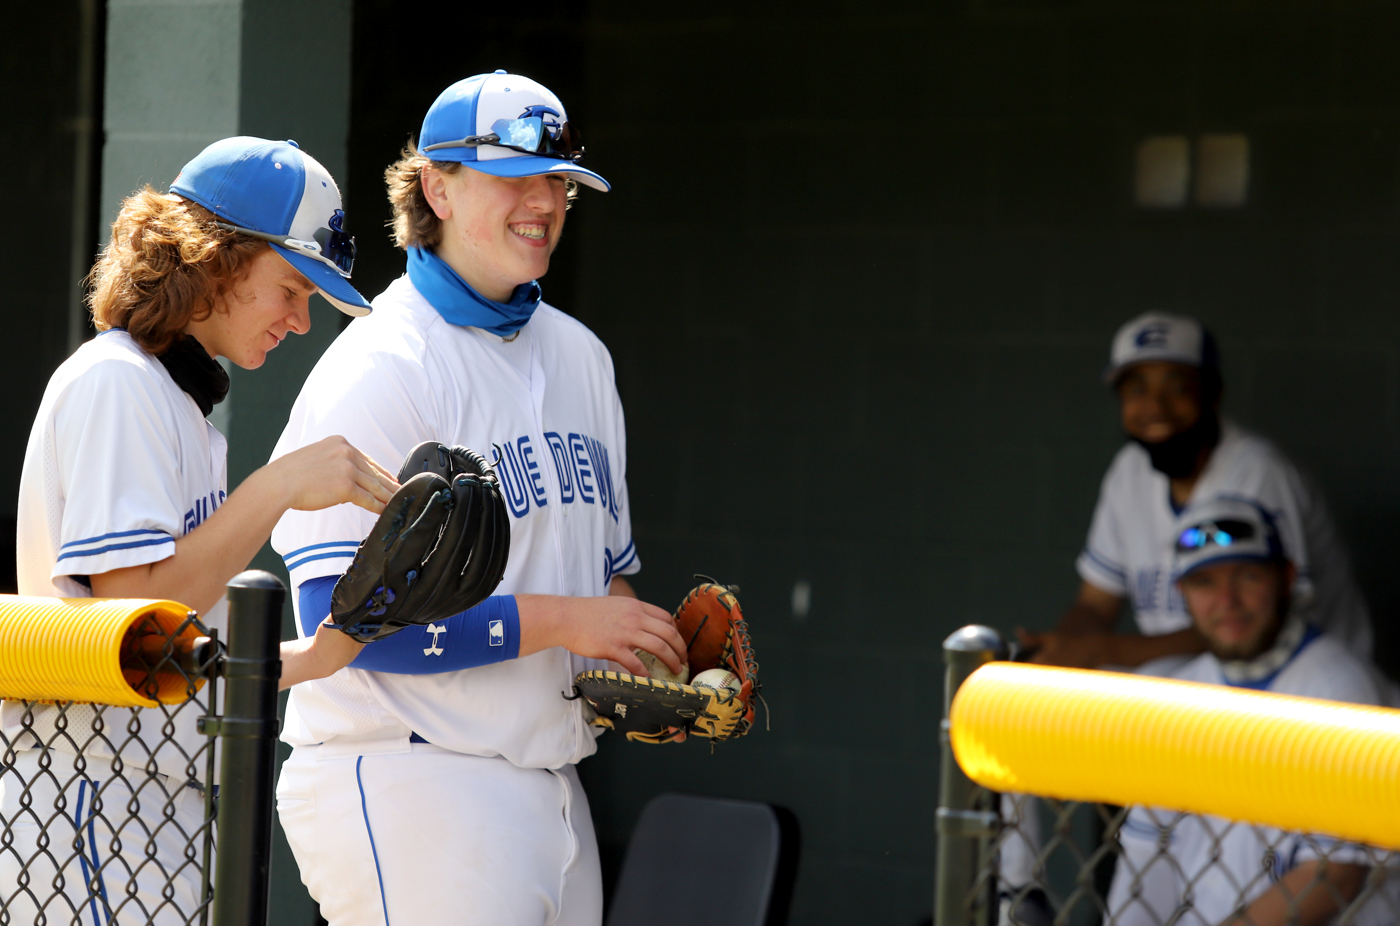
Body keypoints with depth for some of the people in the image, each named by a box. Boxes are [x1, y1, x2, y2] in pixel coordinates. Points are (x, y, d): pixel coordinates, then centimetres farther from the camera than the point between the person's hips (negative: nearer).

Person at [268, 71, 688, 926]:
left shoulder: (579, 357, 15)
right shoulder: (379, 369, -12)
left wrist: (643, 670, 2)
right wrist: (557, 621, -19)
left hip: (551, 783, 8)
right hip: (405, 789, -8)